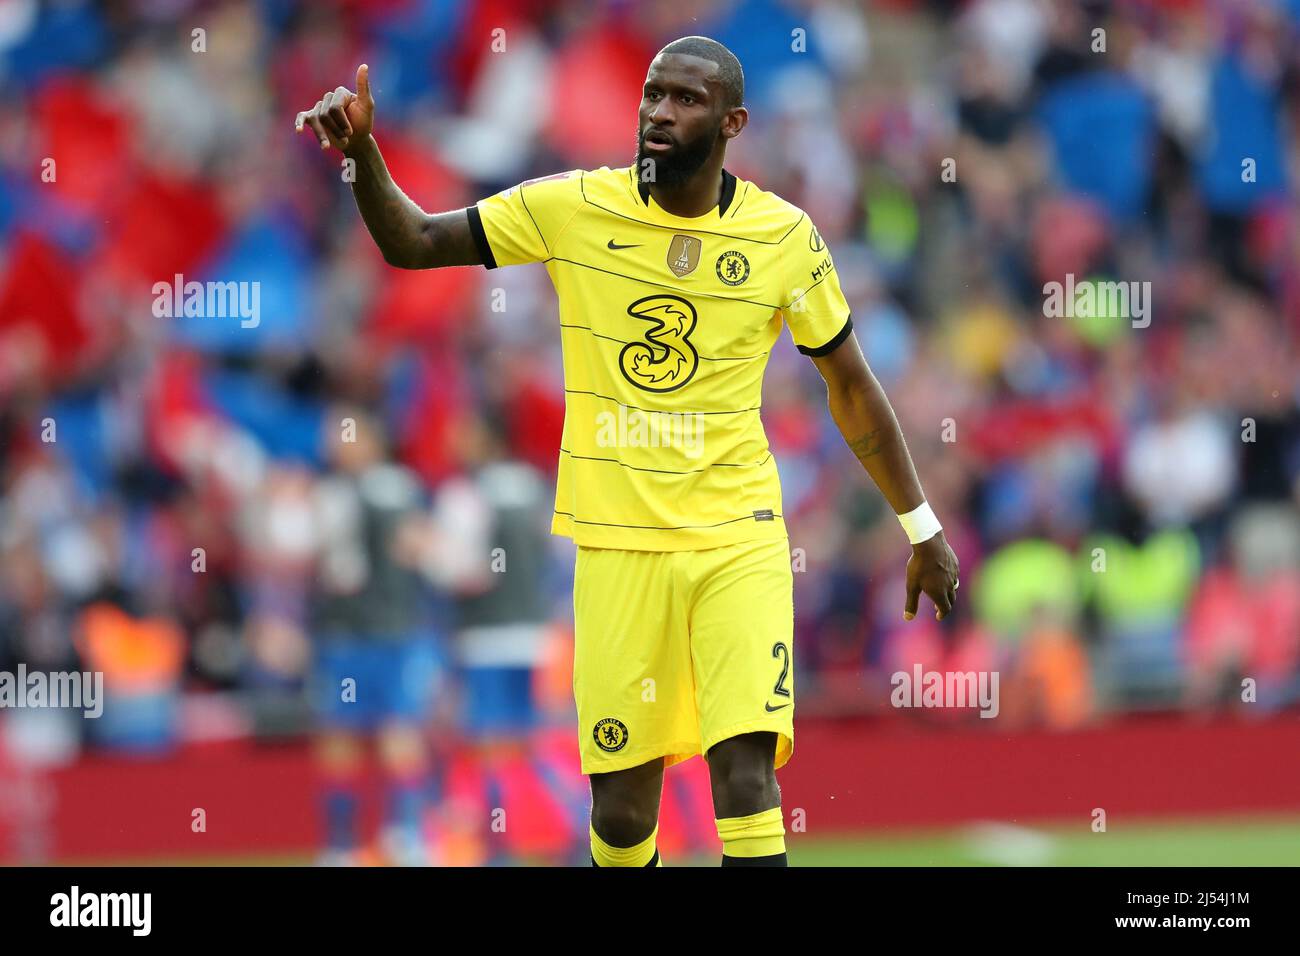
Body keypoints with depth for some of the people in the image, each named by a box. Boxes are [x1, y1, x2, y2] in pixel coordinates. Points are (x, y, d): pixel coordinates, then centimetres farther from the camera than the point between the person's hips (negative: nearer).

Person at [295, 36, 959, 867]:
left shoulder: (785, 238, -2)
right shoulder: (574, 208, -3)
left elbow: (851, 385, 10)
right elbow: (412, 243, 2)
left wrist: (922, 529, 14)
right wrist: (361, 150, -16)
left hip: (739, 542, -1)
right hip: (617, 542, 1)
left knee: (746, 774, -16)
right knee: (622, 810, 1)